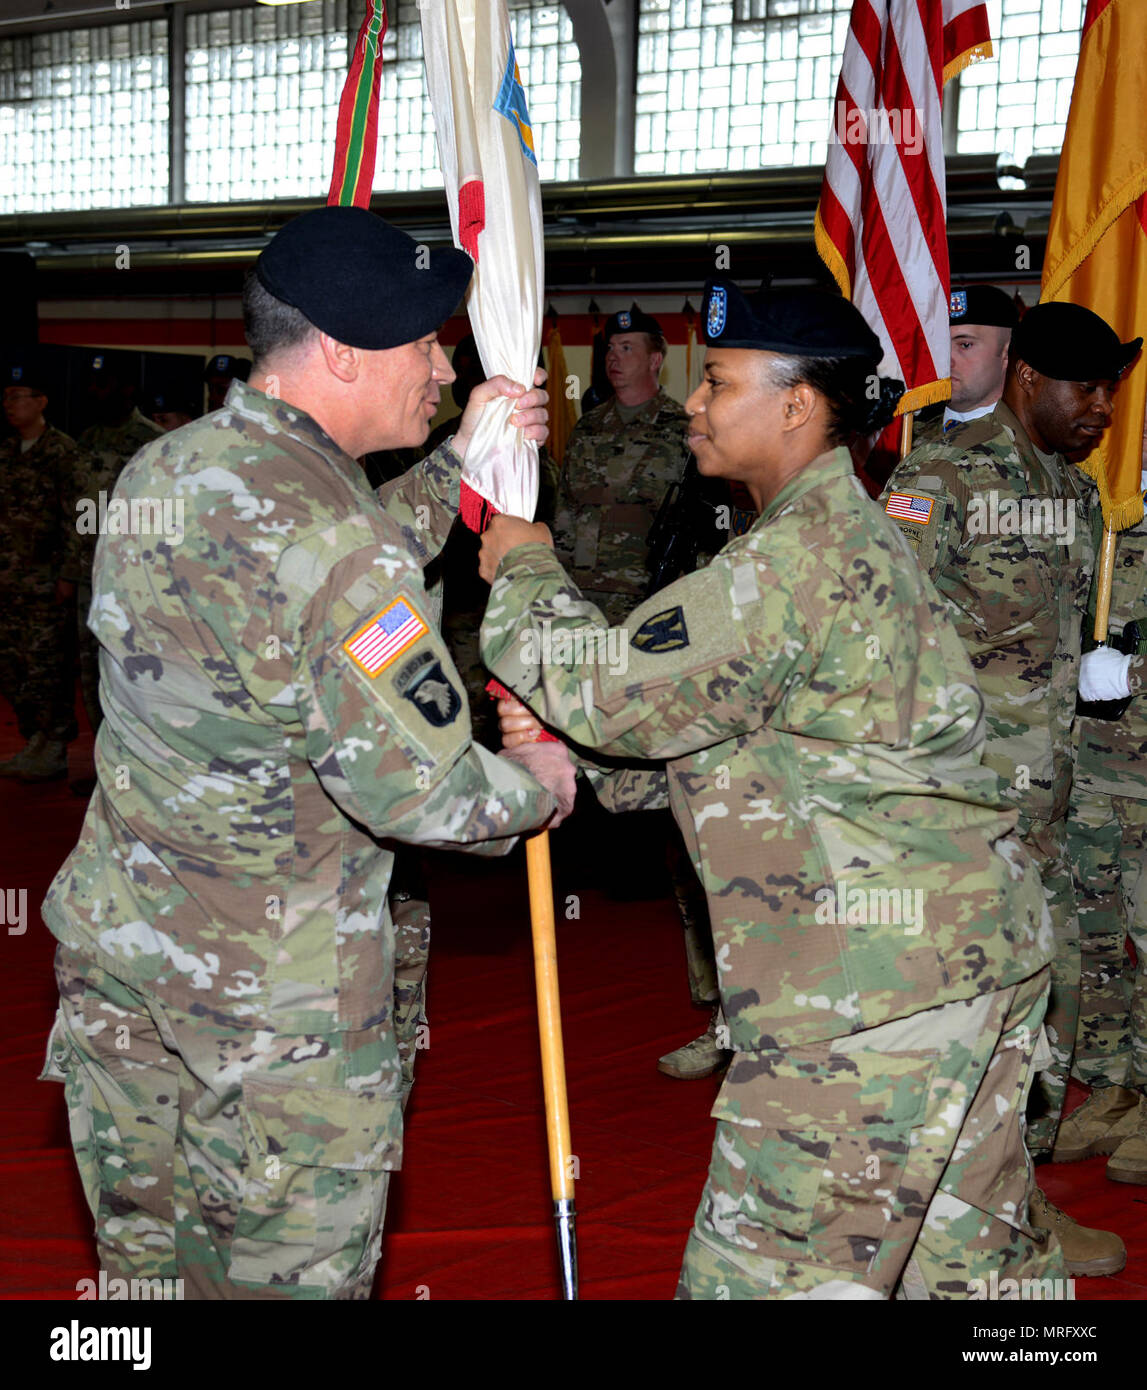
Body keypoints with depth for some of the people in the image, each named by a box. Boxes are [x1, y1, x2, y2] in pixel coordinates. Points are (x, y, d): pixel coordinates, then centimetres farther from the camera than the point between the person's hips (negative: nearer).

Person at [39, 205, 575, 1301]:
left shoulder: (159, 470, 4)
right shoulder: (338, 535, -22)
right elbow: (414, 786, -24)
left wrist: (459, 460, 18)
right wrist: (537, 787, -4)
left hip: (112, 934, 8)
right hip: (272, 984, -8)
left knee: (140, 1250, 19)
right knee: (291, 1271, 9)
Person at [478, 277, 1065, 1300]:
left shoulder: (804, 555, -17)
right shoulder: (848, 530, 17)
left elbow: (620, 692, -17)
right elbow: (690, 737, 19)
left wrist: (524, 573, 0)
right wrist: (565, 750, 5)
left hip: (876, 981, -11)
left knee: (765, 1270, -4)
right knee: (977, 1252, 20)